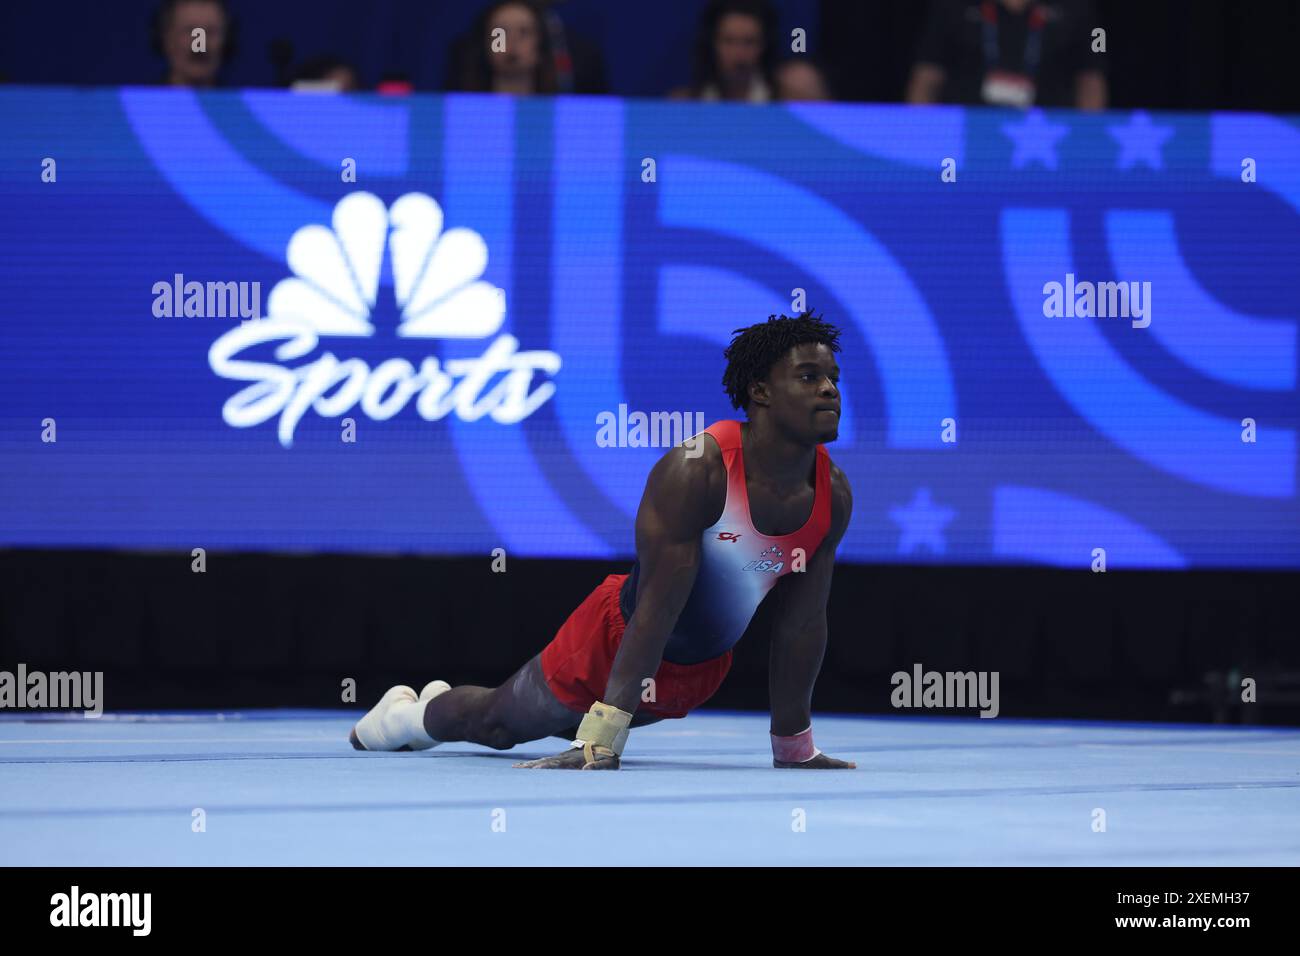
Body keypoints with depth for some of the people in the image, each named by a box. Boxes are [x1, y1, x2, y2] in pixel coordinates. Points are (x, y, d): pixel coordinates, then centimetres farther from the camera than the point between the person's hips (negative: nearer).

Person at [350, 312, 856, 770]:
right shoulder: (694, 471, -33)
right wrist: (601, 743, -37)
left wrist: (793, 744, -4)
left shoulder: (833, 494, -15)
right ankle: (406, 713, 49)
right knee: (497, 721, 17)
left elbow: (801, 622, -6)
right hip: (618, 639, -6)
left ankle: (437, 705, 56)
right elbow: (658, 606, -35)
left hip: (703, 669, 6)